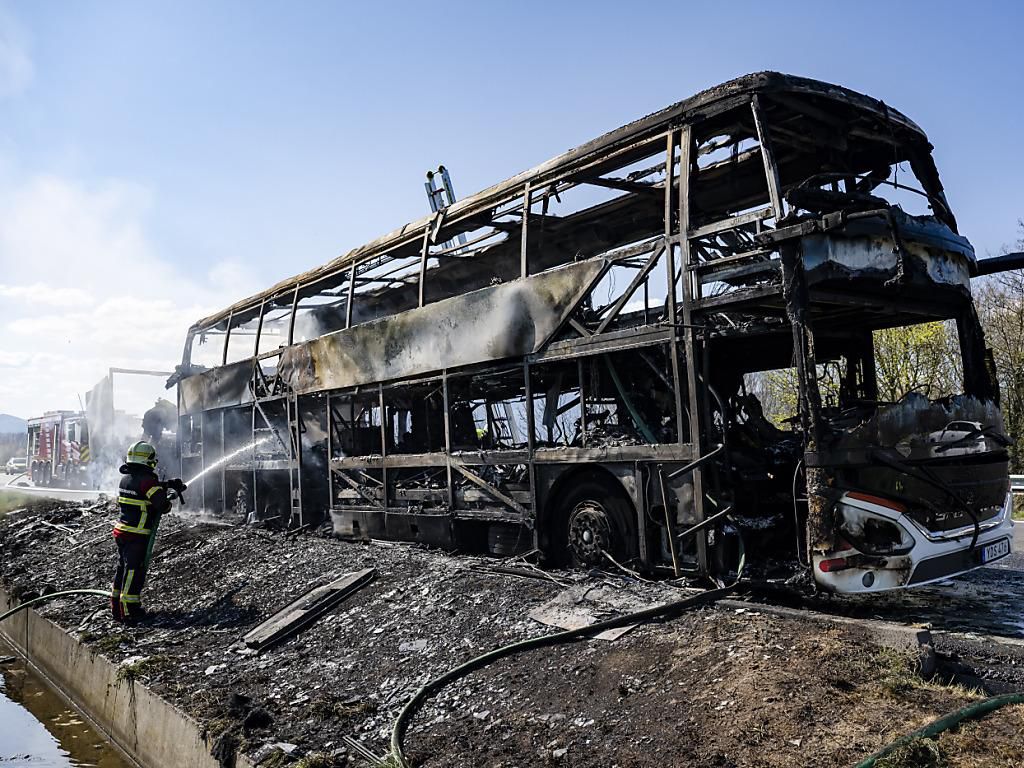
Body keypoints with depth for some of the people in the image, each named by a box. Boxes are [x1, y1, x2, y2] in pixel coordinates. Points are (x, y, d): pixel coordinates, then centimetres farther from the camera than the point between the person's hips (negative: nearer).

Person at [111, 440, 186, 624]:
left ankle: (117, 608, 27)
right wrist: (167, 504, -5)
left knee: (123, 569, 18)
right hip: (137, 535, -9)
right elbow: (162, 503, -26)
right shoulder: (146, 479, -18)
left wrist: (168, 484, 16)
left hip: (121, 531, 9)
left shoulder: (126, 477, 9)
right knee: (134, 571, -3)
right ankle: (130, 612, 2)